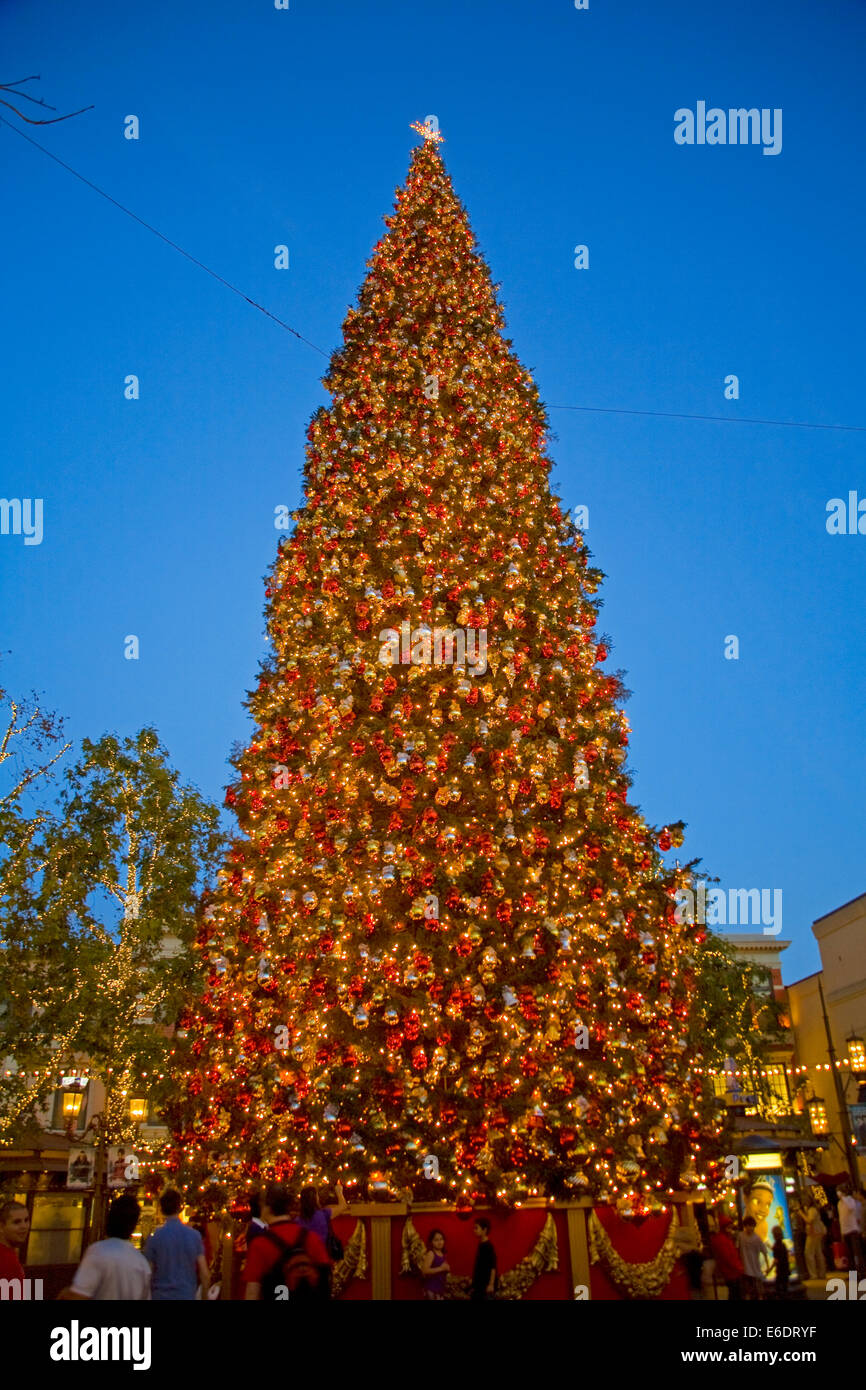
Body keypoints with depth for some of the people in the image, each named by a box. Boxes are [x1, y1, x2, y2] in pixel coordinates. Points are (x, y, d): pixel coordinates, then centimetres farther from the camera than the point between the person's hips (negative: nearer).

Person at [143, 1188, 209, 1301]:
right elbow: (204, 1273, -3)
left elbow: (148, 1274, -6)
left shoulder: (154, 1237, -9)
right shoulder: (194, 1235, -4)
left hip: (160, 1296, -1)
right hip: (187, 1295, 1)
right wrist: (204, 1296, 11)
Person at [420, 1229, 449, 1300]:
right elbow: (425, 1270, -26)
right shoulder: (431, 1253, -15)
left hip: (441, 1286, 8)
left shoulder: (442, 1254, 9)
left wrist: (447, 1268, 4)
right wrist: (441, 1268, -26)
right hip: (432, 1287, -8)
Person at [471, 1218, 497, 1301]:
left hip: (486, 1285, -9)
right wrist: (474, 1285, 19)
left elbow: (493, 1267, -18)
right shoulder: (480, 1245, 11)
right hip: (478, 1285, 9)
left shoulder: (488, 1246, -15)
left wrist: (491, 1284, -20)